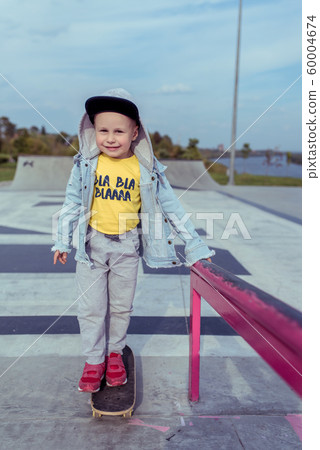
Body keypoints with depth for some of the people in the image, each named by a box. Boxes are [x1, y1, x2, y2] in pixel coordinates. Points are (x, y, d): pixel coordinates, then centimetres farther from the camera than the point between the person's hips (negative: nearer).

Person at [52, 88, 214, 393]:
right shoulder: (86, 164, -7)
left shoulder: (146, 168, -10)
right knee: (91, 307, 6)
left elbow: (171, 206, -4)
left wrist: (195, 246, -4)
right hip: (92, 243, 1)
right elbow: (72, 203, 5)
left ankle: (115, 352, 35)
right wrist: (62, 241, 7)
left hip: (127, 245, 0)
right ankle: (94, 360, 25)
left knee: (121, 305, 13)